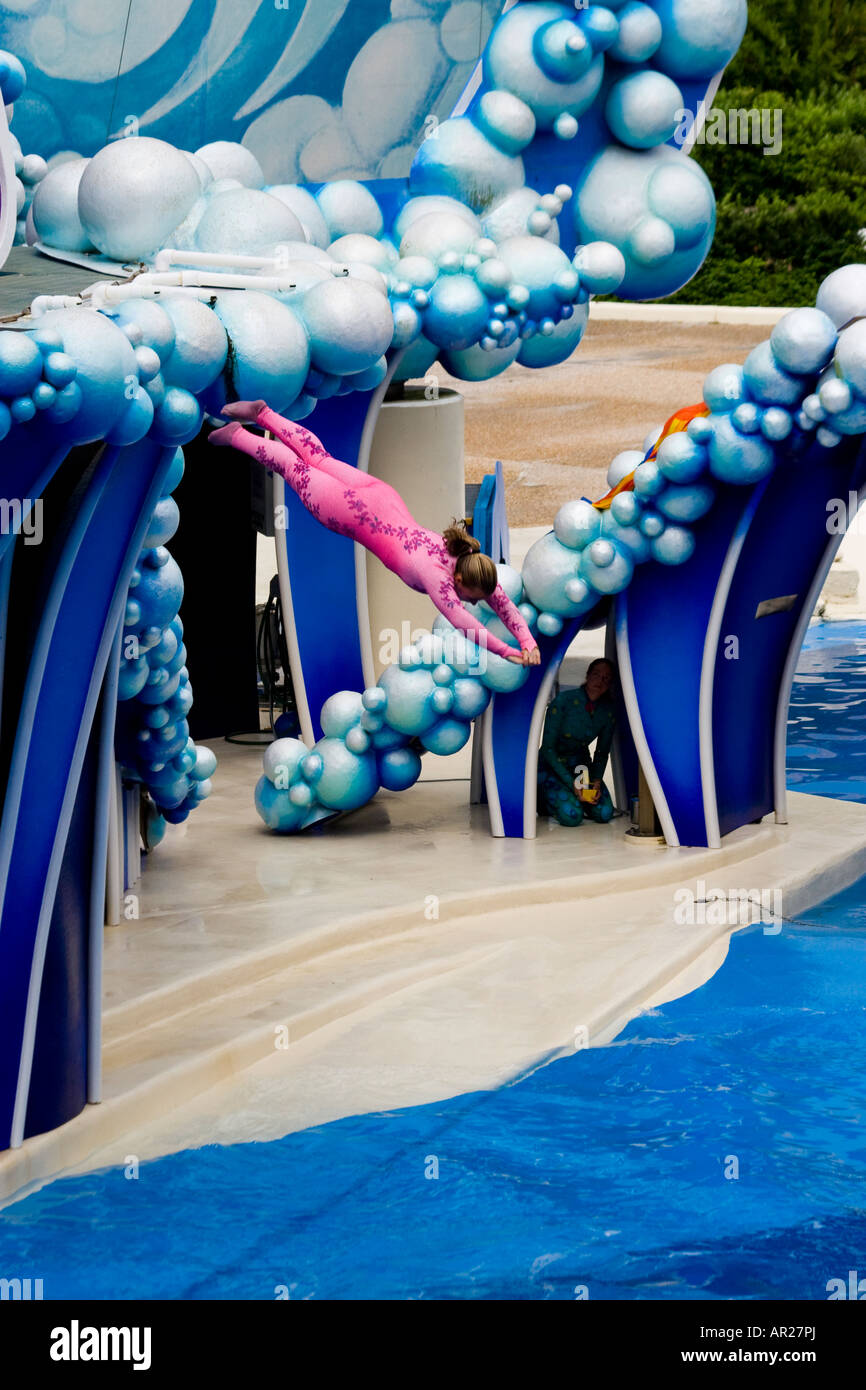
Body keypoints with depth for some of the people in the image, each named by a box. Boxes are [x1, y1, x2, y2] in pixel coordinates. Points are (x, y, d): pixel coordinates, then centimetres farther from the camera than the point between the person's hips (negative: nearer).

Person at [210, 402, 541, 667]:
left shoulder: (474, 565, -21)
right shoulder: (435, 573, -37)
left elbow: (504, 603, -18)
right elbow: (461, 621, -48)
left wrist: (529, 643, -33)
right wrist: (506, 652, -54)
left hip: (382, 497, 5)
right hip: (357, 513, -5)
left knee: (318, 459, 26)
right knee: (296, 469, 19)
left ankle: (262, 413, 46)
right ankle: (237, 436, 41)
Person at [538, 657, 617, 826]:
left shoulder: (608, 711, -7)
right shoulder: (564, 701, -22)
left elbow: (602, 753, 5)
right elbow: (548, 747, -20)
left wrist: (596, 781, -15)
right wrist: (571, 783, -25)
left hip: (580, 764, 5)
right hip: (551, 766, -5)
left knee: (604, 813, -16)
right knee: (572, 816, -26)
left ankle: (576, 796, 14)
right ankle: (543, 797, 5)